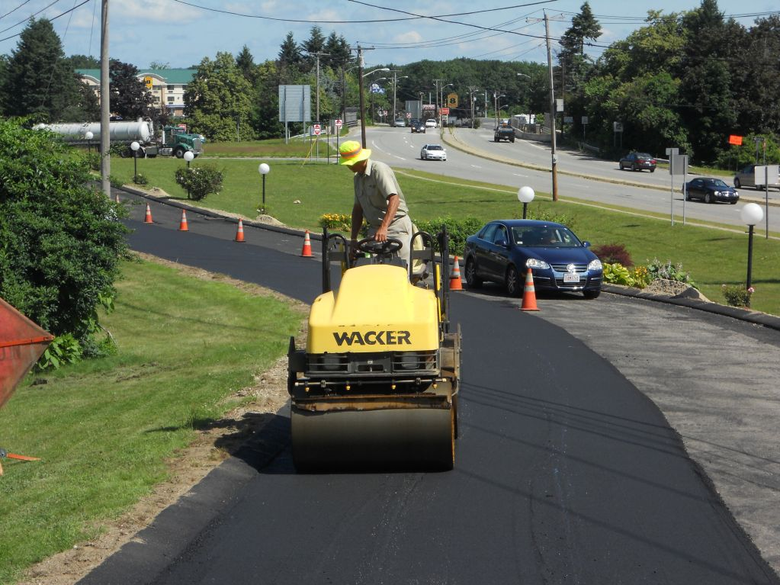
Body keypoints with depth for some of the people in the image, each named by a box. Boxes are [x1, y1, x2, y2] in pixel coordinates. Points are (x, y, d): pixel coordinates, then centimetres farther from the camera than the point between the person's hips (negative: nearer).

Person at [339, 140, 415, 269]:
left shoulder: (379, 169, -15)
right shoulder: (358, 177, 12)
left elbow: (394, 199, -28)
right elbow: (358, 208, 19)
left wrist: (384, 228, -38)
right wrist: (353, 239, 12)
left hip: (396, 226, -8)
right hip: (374, 228, 8)